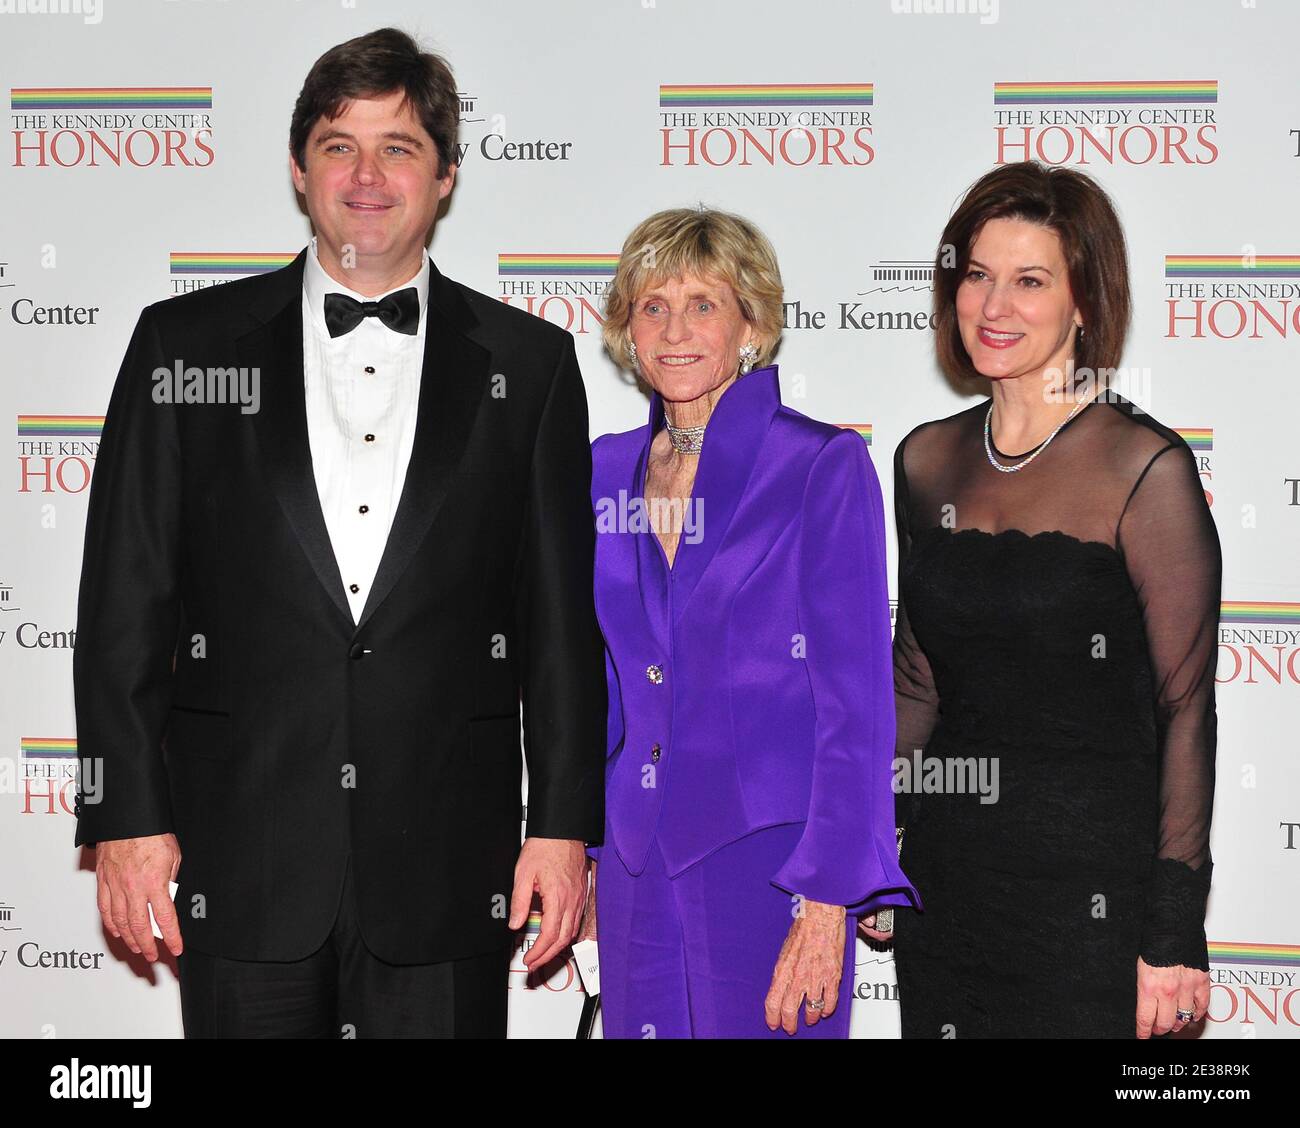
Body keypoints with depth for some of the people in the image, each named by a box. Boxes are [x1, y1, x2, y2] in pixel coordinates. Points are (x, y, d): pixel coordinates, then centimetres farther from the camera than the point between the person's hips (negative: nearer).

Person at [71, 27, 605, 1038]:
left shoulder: (528, 364, 6)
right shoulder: (186, 345, 5)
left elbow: (563, 621, 5)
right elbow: (125, 604, 3)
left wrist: (564, 825, 0)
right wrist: (125, 816, -3)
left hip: (445, 873, 0)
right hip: (246, 864, 0)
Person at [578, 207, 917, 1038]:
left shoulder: (823, 467, -7)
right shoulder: (608, 470, 9)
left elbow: (857, 699, -10)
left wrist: (828, 903, -16)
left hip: (766, 869, -5)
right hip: (636, 867, 5)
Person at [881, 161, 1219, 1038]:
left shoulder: (1145, 467, -11)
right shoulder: (927, 460, 6)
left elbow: (1186, 710, -10)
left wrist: (1175, 933, -12)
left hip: (1095, 884, -5)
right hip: (947, 880, 5)